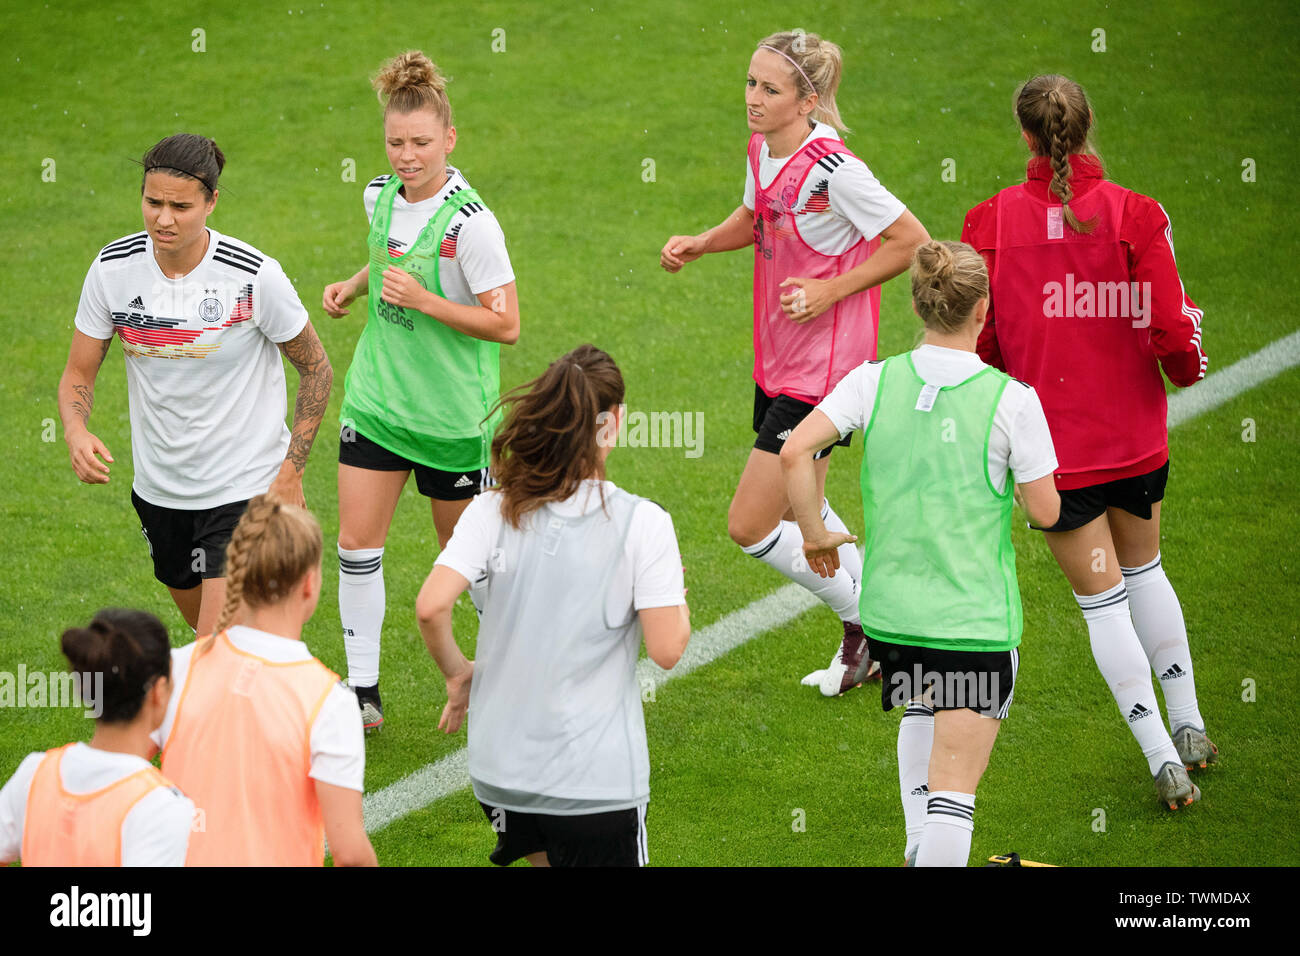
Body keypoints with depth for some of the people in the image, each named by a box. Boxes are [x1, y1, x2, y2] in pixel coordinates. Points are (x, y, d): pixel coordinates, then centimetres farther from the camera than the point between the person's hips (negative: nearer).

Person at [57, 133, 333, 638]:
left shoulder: (254, 277, -19)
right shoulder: (113, 269, -8)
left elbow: (316, 369, -5)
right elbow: (78, 374, 1)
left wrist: (291, 472, -8)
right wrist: (76, 432, -21)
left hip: (245, 487, -5)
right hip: (158, 489, 5)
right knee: (200, 619, 24)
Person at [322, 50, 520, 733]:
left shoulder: (469, 222, -20)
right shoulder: (380, 196, 0)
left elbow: (506, 325, -18)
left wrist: (424, 300, -25)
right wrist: (353, 286, 7)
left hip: (452, 412, -5)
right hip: (376, 396, 5)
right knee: (357, 544, -2)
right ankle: (363, 692, 6)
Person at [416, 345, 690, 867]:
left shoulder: (493, 511, -4)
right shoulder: (643, 523, -11)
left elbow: (431, 605, -14)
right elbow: (666, 648, -13)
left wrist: (458, 672, 5)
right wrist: (678, 602, 9)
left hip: (499, 766, 4)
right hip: (598, 778, -4)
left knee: (545, 855, 28)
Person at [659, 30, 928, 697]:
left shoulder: (833, 170, -23)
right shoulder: (763, 150, 2)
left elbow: (913, 241, -16)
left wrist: (832, 290, -18)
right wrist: (700, 244, 7)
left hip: (822, 370, -9)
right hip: (777, 362, 9)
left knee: (749, 527, -7)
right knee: (799, 515, 22)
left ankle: (866, 623, 12)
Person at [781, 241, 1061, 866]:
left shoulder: (875, 382, -4)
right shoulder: (1010, 399, -12)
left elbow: (794, 451, -11)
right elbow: (1045, 511, -7)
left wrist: (814, 532, 4)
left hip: (889, 611, 4)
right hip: (976, 616, -4)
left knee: (923, 710, 34)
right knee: (954, 788, -3)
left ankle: (919, 847, 28)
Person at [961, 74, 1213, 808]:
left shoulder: (993, 221, -10)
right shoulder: (1133, 213, -11)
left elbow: (975, 341, -7)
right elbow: (1170, 330, -14)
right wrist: (1188, 364, 8)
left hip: (1051, 439, -2)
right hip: (1136, 437, 2)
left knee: (1102, 597, 6)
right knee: (1144, 570, 24)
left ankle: (1164, 758, 2)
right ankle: (1190, 726, 30)